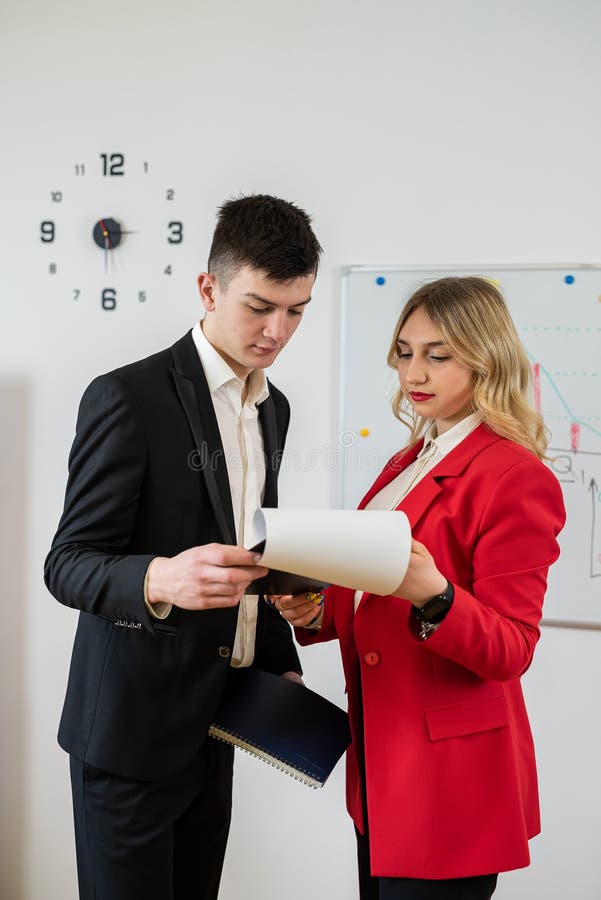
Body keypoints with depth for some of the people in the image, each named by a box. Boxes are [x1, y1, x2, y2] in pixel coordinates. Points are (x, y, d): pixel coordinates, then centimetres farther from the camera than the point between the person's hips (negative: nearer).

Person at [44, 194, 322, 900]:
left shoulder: (273, 408, 9)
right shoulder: (127, 398, -15)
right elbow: (67, 563, -17)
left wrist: (284, 663, 10)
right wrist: (159, 580, -37)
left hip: (215, 726, 7)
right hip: (131, 729, -7)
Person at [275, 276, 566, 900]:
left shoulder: (516, 476, -15)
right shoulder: (411, 461, 10)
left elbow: (509, 651, -17)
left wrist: (433, 595, -35)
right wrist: (317, 613, -3)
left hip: (449, 778, -7)